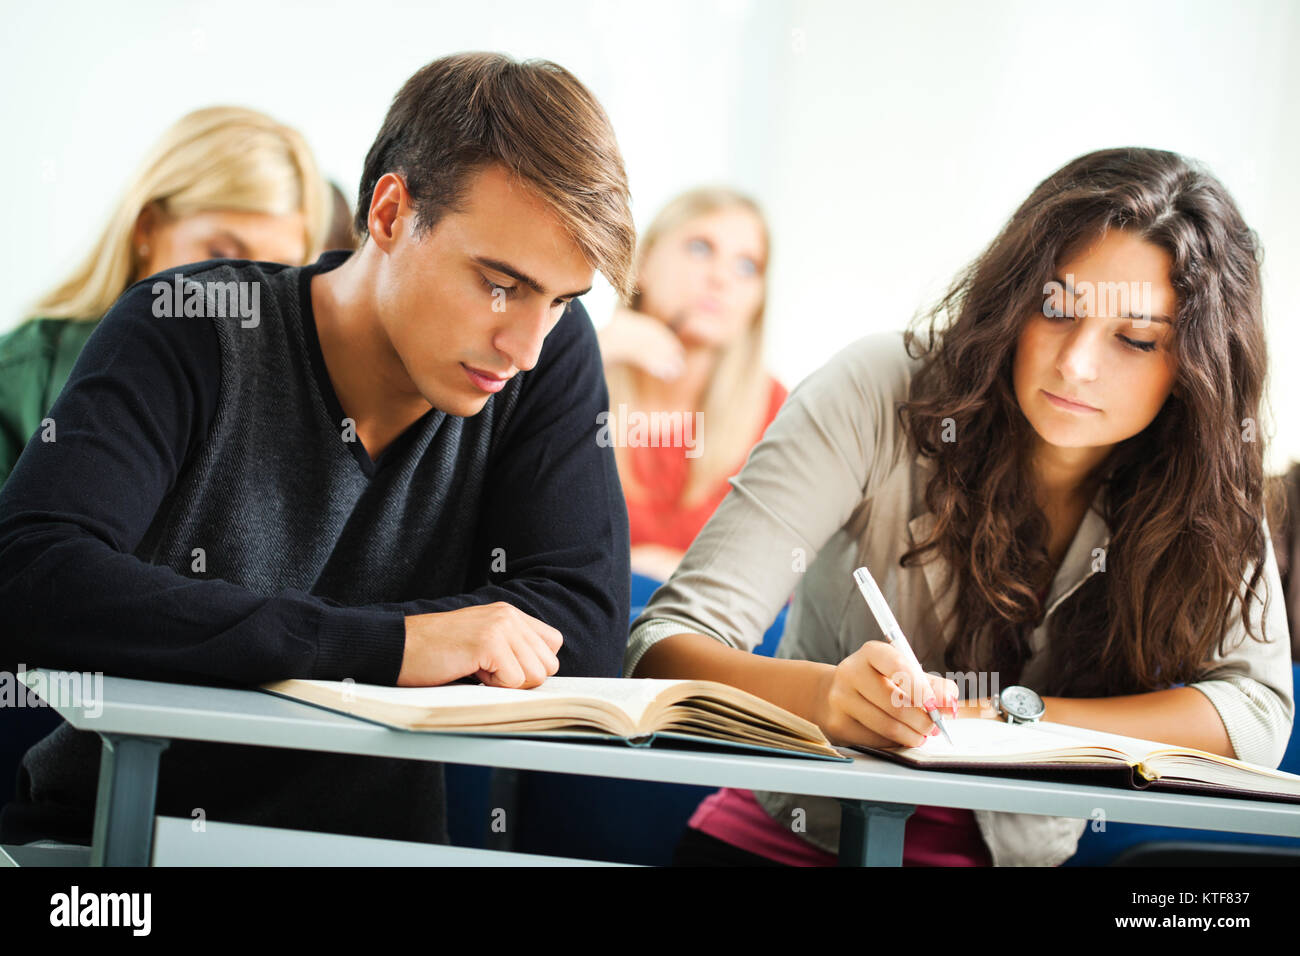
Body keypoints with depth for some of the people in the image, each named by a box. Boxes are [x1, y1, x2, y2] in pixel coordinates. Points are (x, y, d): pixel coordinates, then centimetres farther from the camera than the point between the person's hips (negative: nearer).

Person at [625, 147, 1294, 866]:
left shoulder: (1204, 479, -4)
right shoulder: (881, 390, -14)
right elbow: (665, 646, -19)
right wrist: (826, 697, -39)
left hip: (1018, 851, 3)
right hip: (787, 842, -2)